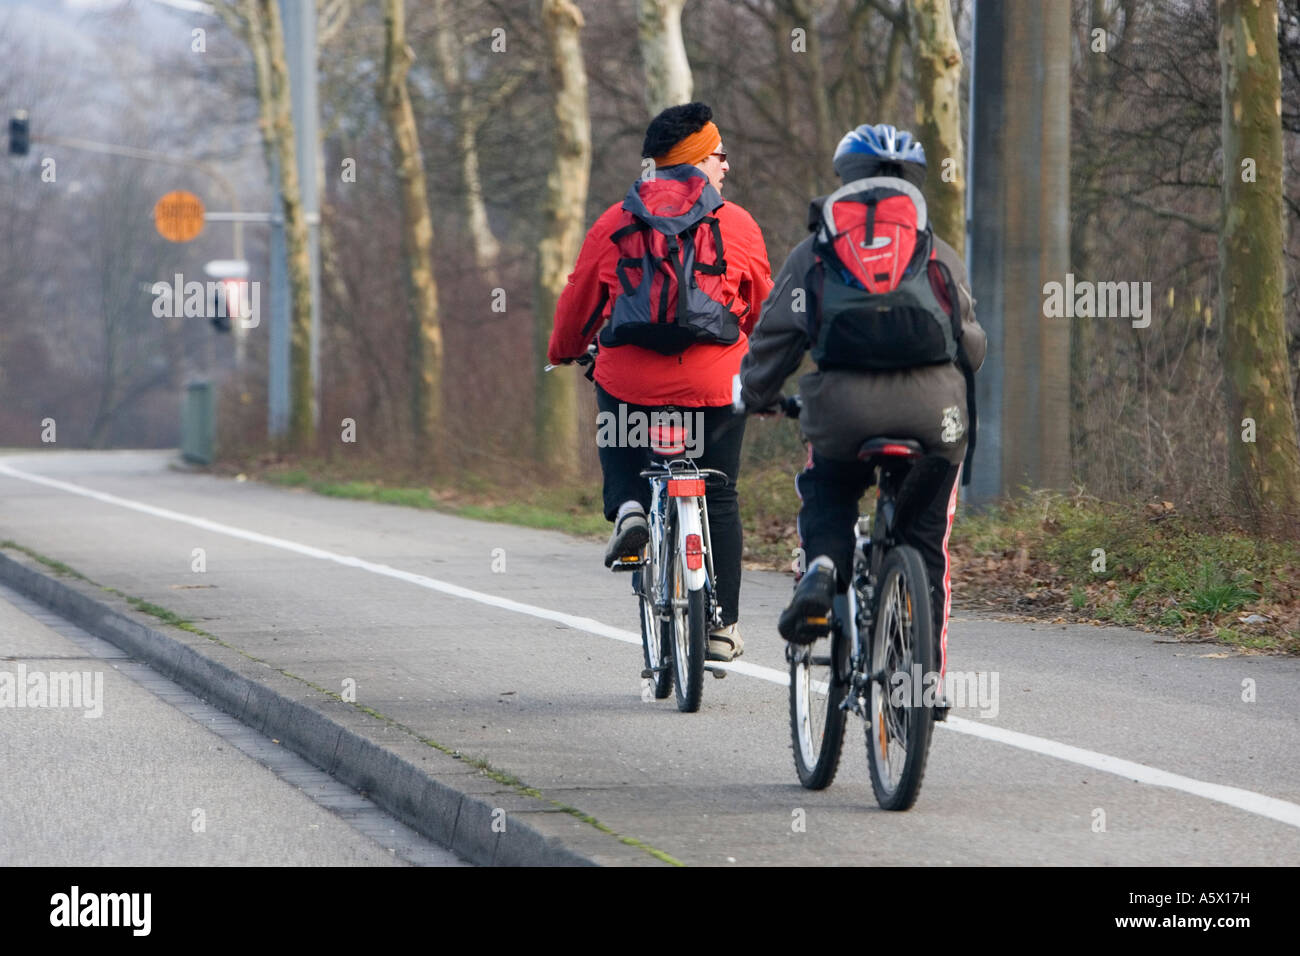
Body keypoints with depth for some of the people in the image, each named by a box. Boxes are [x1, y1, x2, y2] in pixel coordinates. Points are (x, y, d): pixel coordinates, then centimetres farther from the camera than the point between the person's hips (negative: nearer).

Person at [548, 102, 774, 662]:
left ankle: (627, 507, 1)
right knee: (719, 498, 14)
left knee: (618, 437, 32)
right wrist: (760, 364, 35)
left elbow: (578, 299, 15)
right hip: (714, 384, -1)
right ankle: (721, 626, 11)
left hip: (630, 379, 1)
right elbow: (762, 309, 14)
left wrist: (564, 352, 35)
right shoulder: (737, 225, 4)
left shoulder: (615, 223, 6)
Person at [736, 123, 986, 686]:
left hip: (843, 406, -1)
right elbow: (972, 343, 22)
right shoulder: (941, 256, 21)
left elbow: (776, 334, 14)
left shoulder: (815, 252, 17)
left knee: (825, 496, 29)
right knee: (926, 545, 16)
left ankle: (824, 565, -1)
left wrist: (752, 395, 31)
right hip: (935, 410, 1)